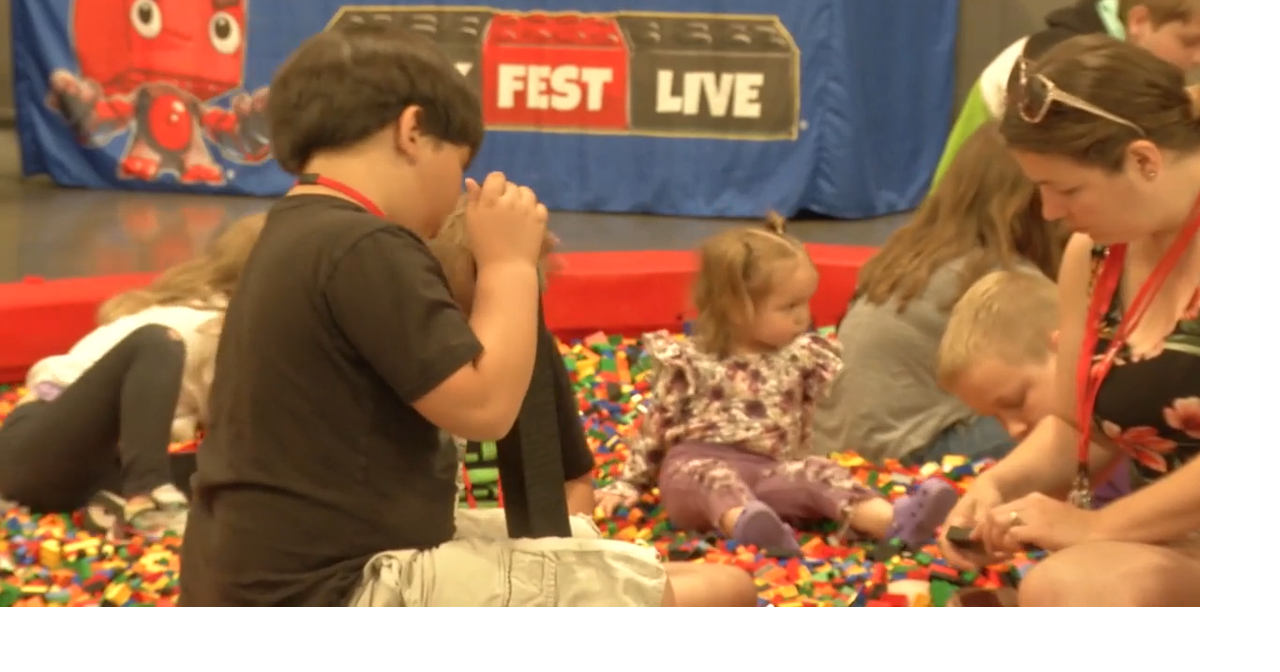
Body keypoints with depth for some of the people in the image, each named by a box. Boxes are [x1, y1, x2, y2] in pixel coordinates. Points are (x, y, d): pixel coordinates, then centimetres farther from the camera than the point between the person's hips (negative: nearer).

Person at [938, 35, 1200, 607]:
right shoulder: (1093, 253, 8)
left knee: (1066, 588, -30)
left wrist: (1095, 525, -17)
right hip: (1170, 542, 8)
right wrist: (997, 485, -3)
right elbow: (1079, 428, 16)